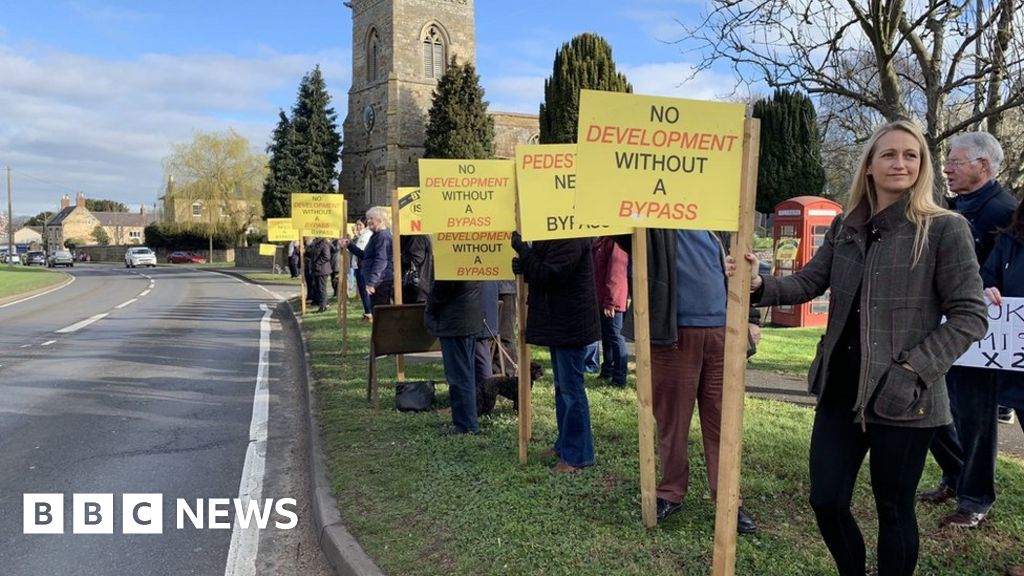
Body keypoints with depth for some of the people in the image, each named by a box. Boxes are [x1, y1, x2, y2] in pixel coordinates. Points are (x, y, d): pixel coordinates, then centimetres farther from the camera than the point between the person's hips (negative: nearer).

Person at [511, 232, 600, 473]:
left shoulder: (570, 239, -19)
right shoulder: (552, 237, 13)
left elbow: (548, 275, -24)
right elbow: (541, 272, 20)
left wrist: (521, 249, -17)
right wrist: (523, 266, 0)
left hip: (569, 324, -11)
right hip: (557, 322, 11)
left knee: (571, 387, -5)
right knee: (562, 386, 18)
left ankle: (577, 455, 4)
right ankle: (565, 444, 30)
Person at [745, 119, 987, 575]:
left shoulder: (945, 228, -6)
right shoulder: (845, 227, 8)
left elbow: (970, 315, -8)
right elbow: (809, 282, 3)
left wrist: (914, 368, -17)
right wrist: (759, 285, -16)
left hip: (903, 397, -4)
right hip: (841, 389, 5)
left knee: (893, 509, 10)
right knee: (826, 501, 11)